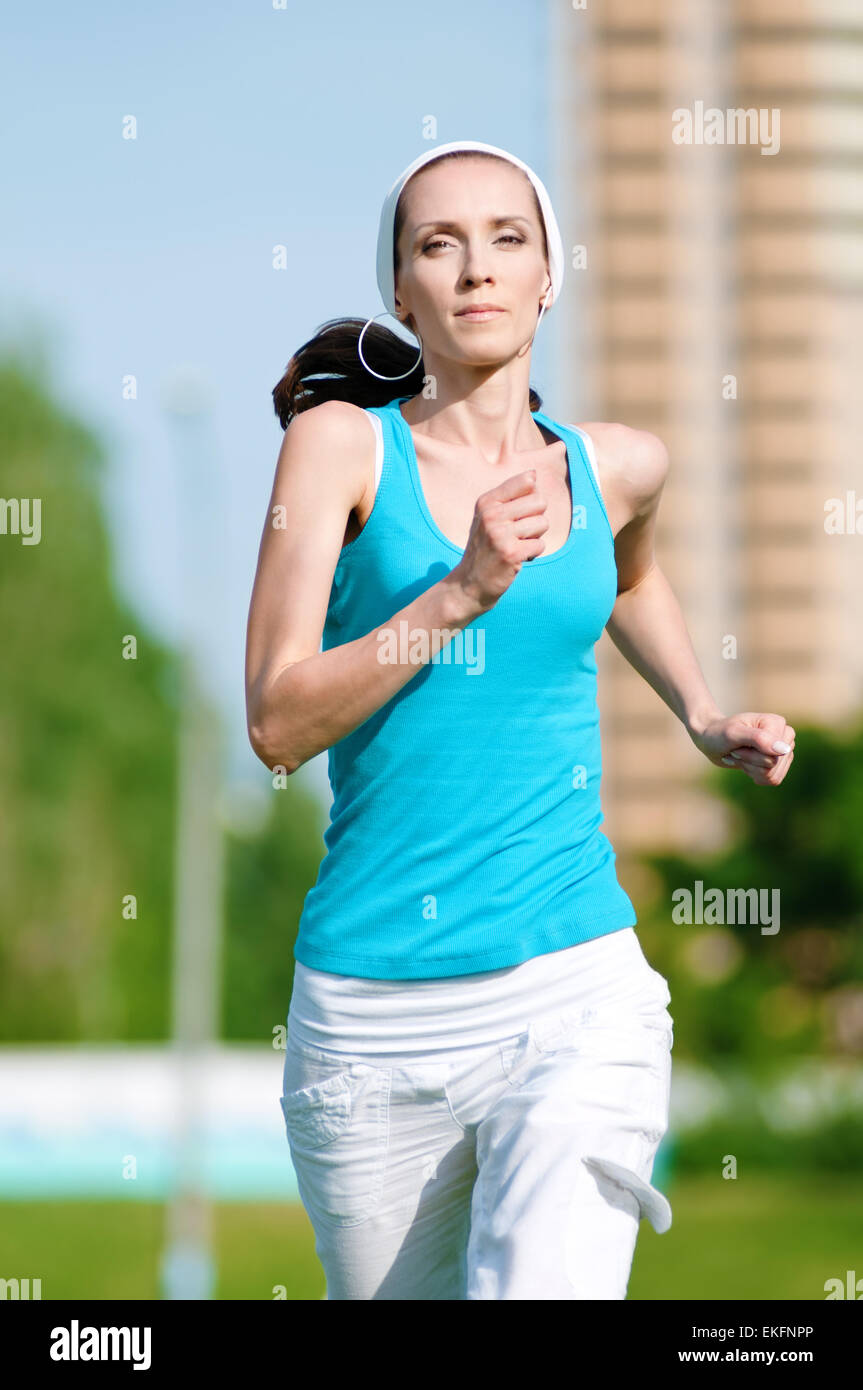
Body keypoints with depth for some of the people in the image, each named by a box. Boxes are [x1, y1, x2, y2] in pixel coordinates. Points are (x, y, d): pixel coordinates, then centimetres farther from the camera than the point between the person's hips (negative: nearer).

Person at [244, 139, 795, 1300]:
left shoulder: (619, 466, 8)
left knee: (546, 1284, -21)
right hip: (373, 1008, -1)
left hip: (574, 989, 1)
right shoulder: (343, 443, -2)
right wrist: (462, 590, -18)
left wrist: (707, 721, 20)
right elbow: (277, 723, -10)